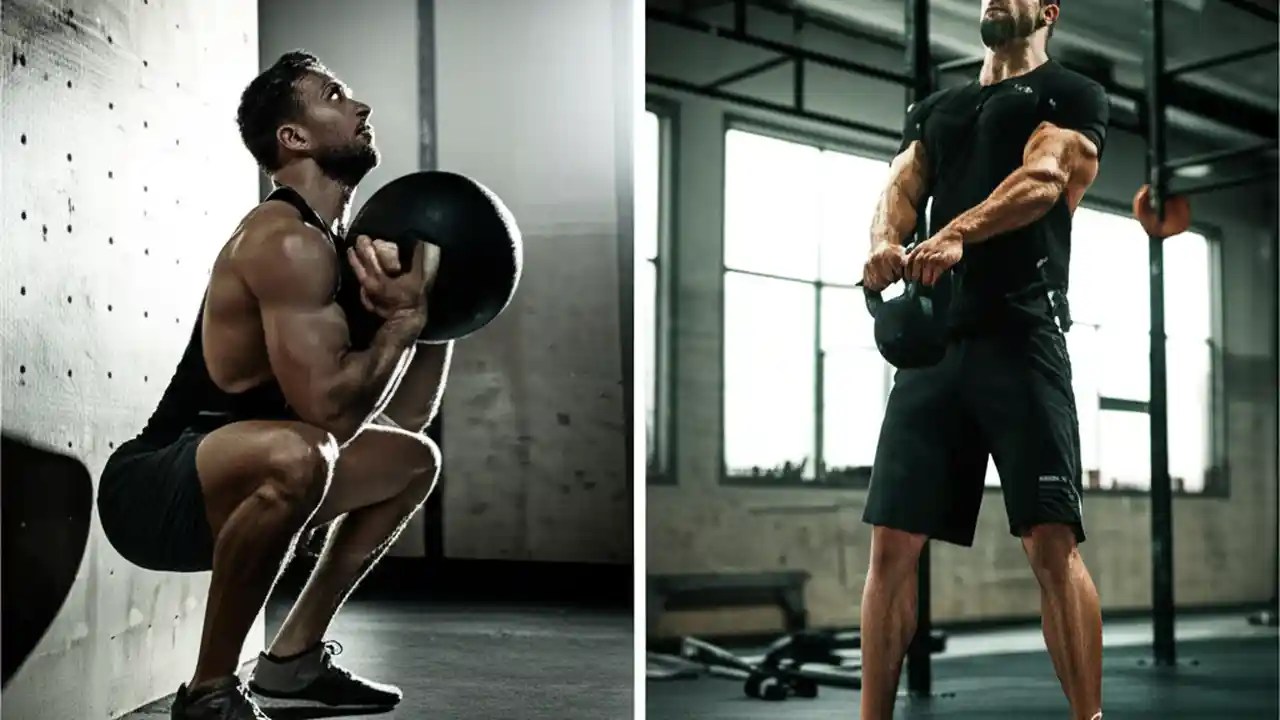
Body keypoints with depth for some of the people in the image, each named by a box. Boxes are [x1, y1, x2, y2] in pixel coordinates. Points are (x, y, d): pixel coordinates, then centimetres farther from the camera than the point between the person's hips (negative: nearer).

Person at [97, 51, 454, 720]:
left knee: (414, 459, 20)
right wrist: (406, 316, -19)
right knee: (298, 453, -39)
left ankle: (293, 654, 18)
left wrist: (436, 312, 3)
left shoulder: (337, 245, 10)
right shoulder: (289, 243, -19)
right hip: (150, 489, -10)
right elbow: (328, 411, -28)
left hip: (213, 486, 10)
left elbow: (406, 416, 13)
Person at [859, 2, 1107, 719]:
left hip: (1020, 334, -5)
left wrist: (955, 234, -30)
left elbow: (1043, 178, -11)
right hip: (932, 335, 5)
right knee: (893, 541, 2)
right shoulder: (935, 108, 24)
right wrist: (886, 241, -18)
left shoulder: (1072, 94, 8)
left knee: (1052, 539, -11)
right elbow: (902, 185, 8)